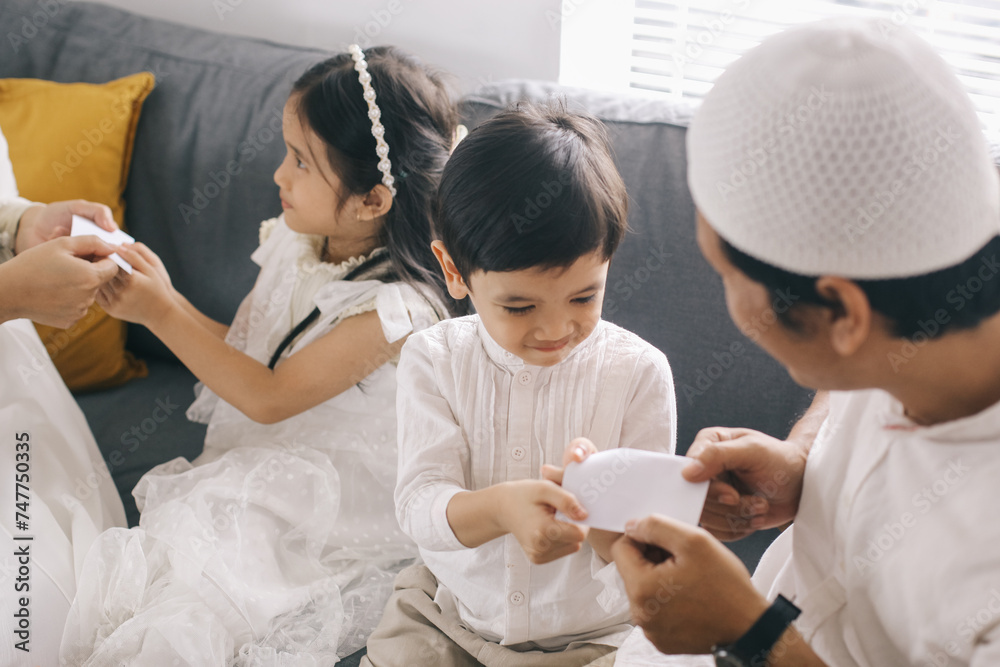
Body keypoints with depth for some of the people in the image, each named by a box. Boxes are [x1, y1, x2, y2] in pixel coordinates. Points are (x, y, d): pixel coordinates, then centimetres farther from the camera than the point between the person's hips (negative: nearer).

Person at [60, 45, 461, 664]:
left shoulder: (392, 306, -21)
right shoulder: (294, 243, 3)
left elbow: (269, 397, -18)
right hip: (254, 461, 8)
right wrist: (161, 295, -5)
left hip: (335, 501, -8)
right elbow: (242, 347, 12)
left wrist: (163, 313, -17)